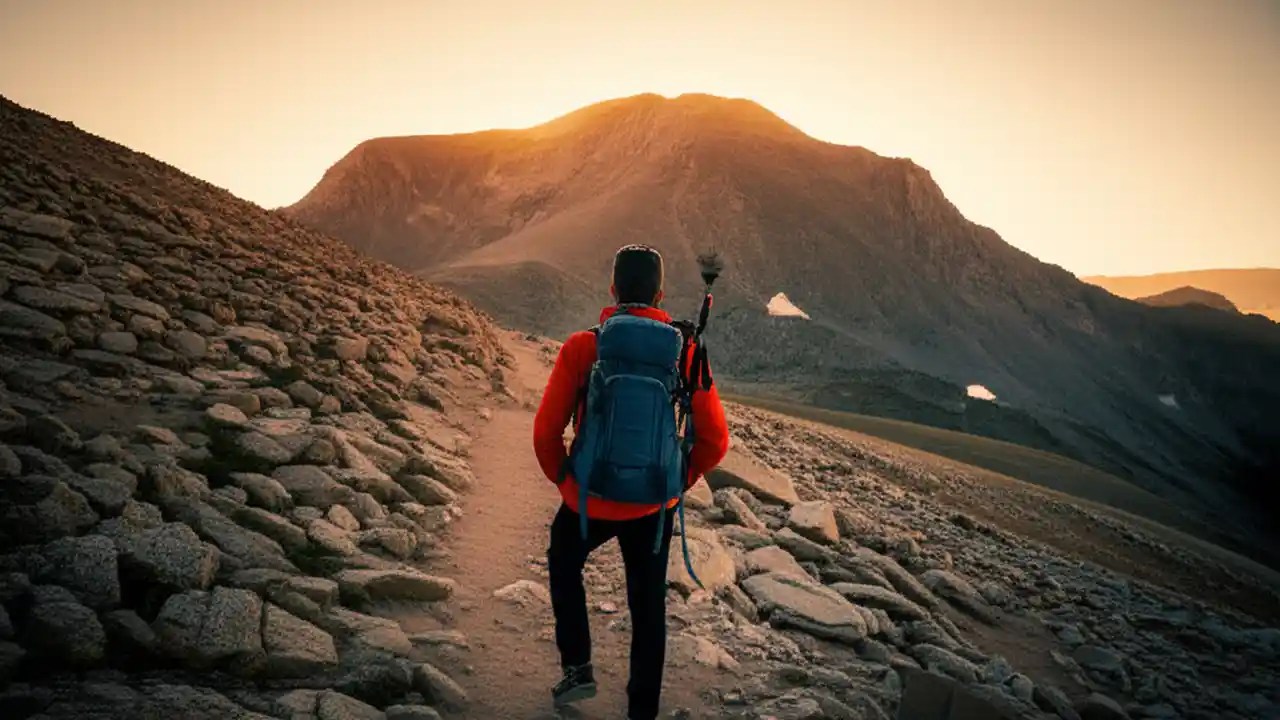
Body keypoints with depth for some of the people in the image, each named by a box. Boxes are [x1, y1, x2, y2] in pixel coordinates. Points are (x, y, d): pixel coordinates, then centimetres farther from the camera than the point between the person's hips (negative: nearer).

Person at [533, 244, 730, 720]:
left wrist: (563, 478, 5)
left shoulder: (582, 347, -13)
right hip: (655, 504, 1)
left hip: (589, 498, -1)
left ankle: (577, 666, 27)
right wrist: (679, 481, 9)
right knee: (648, 603, 19)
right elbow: (715, 440, -7)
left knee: (563, 566, 30)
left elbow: (546, 430, -13)